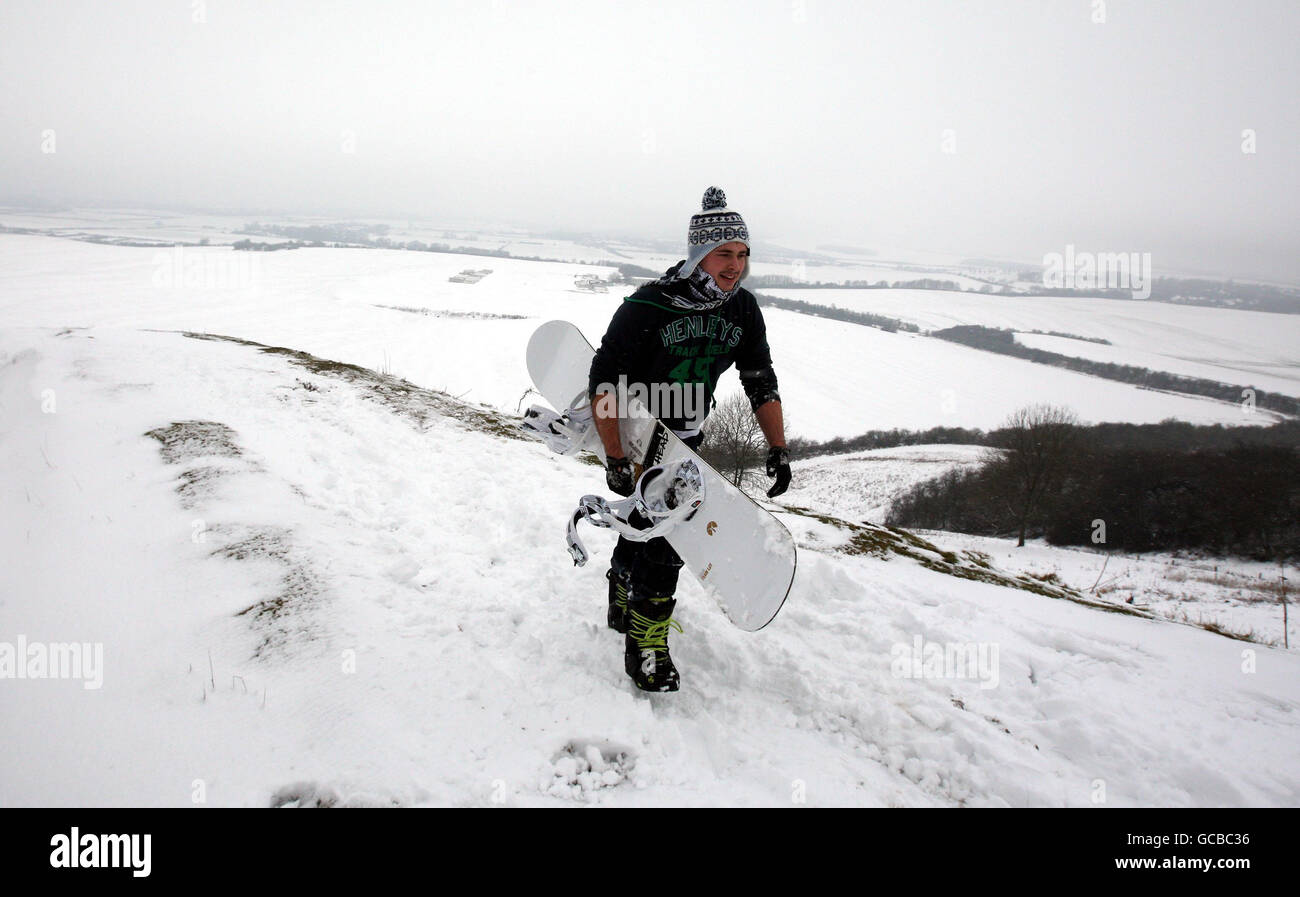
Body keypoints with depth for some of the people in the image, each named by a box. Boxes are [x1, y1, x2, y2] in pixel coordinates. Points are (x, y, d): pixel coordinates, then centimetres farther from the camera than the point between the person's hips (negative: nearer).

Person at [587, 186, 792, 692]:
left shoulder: (743, 310, -9)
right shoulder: (646, 308, -26)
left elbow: (761, 383, 0)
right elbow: (603, 382, -23)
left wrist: (778, 449, -6)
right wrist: (615, 459, -26)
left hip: (687, 437, 6)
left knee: (650, 525, 21)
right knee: (663, 537, -14)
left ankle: (624, 604, 45)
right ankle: (646, 646, 3)